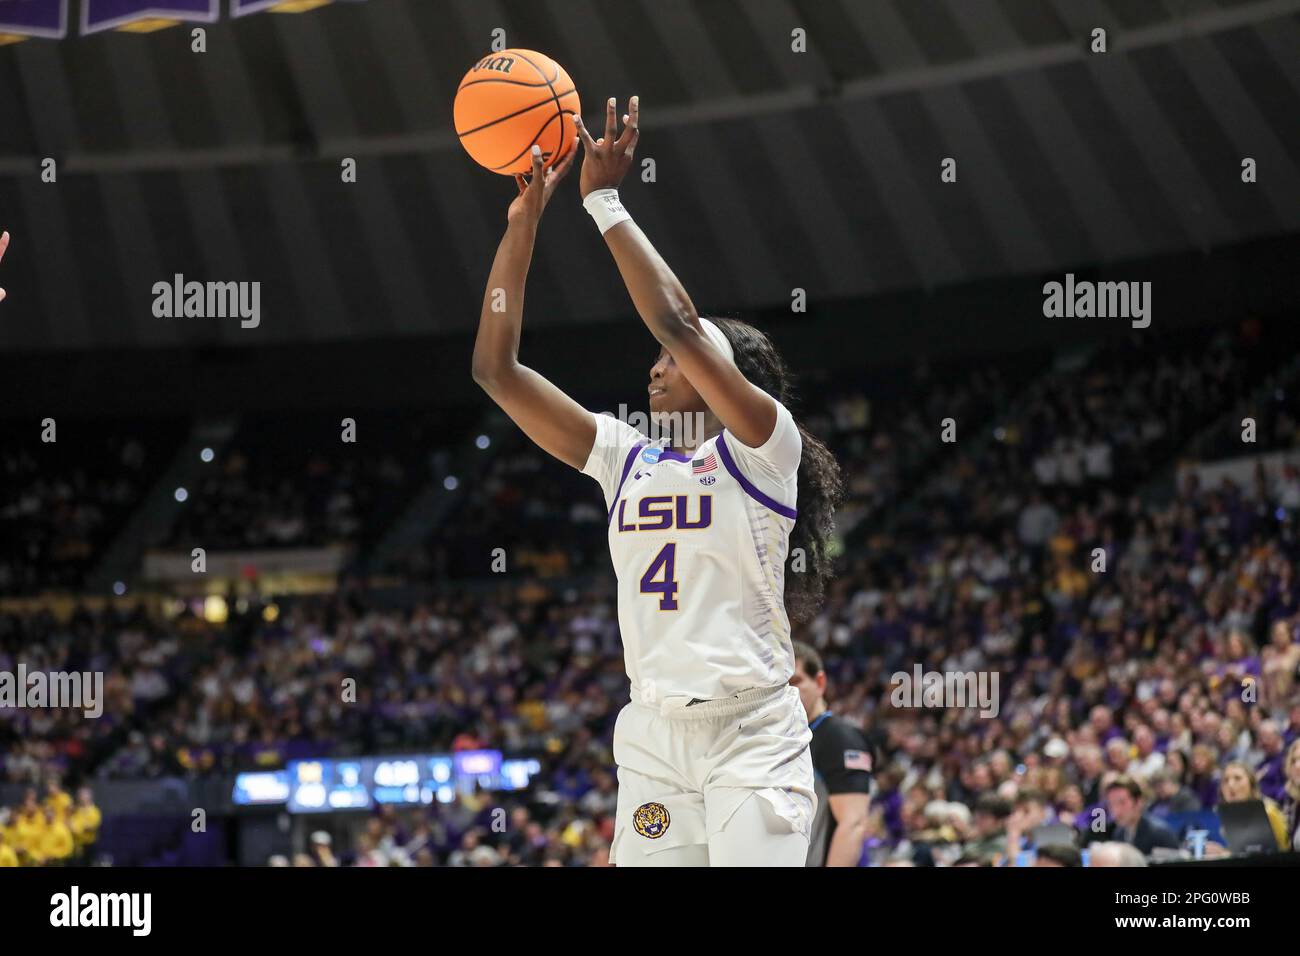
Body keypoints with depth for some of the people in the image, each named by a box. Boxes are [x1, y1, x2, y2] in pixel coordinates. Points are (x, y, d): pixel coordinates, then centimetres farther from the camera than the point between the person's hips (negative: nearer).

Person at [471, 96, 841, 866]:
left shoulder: (765, 447, -2)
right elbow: (497, 369, 11)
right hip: (652, 741, 5)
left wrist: (604, 200, -10)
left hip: (753, 738, -5)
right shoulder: (626, 459, 14)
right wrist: (523, 224, 5)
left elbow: (677, 324, -15)